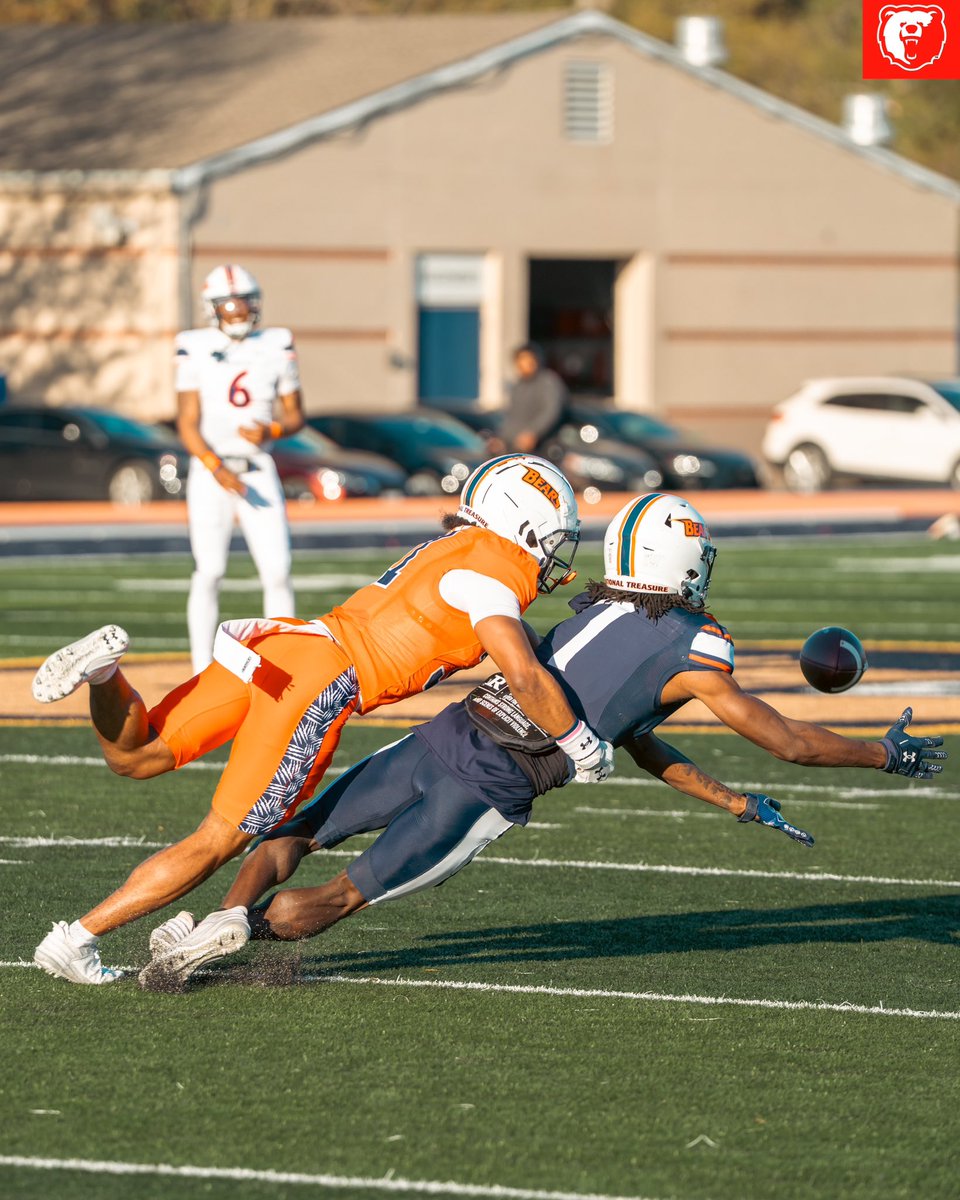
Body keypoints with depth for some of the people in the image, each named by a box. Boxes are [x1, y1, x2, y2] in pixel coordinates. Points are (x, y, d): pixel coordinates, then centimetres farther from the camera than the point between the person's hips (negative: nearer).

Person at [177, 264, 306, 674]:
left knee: (277, 570, -6)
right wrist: (216, 469, -19)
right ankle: (203, 670, 0)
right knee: (208, 572, -5)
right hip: (209, 470, -2)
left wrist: (270, 431, -12)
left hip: (259, 471, 2)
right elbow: (188, 423, -6)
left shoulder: (276, 348, 4)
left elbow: (295, 416, 10)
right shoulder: (196, 351, -3)